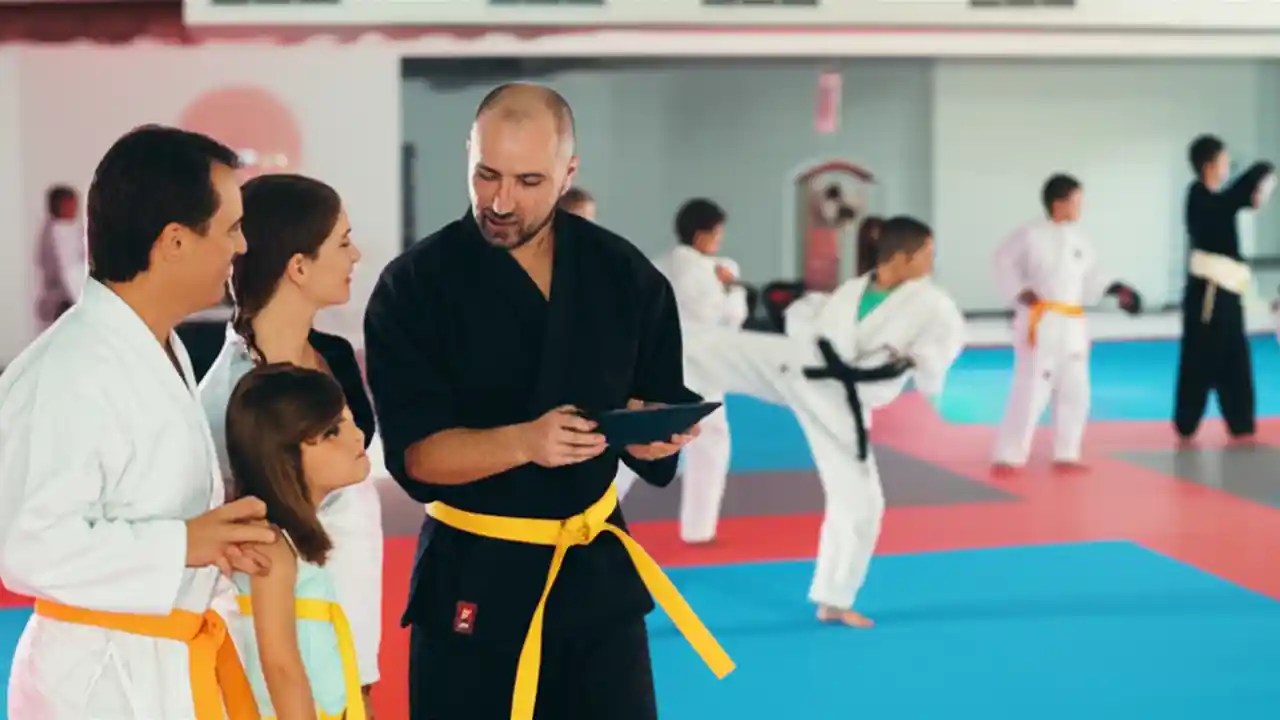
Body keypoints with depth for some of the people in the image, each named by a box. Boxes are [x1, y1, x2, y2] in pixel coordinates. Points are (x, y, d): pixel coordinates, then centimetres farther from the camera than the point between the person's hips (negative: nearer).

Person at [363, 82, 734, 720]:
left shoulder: (624, 275, -1)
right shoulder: (414, 285, -10)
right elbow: (414, 454, -16)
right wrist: (523, 441, -32)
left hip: (597, 568, 3)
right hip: (472, 576, -3)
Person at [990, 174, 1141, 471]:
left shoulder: (1079, 239, 8)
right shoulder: (1031, 234, -11)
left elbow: (1093, 275, 17)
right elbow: (1004, 263, -4)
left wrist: (1118, 289, 5)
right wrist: (1020, 292, -14)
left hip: (1072, 325, 7)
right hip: (1040, 322, -7)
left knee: (1075, 392, 12)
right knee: (1031, 390, -10)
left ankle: (1066, 454, 24)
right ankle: (1008, 456, -3)